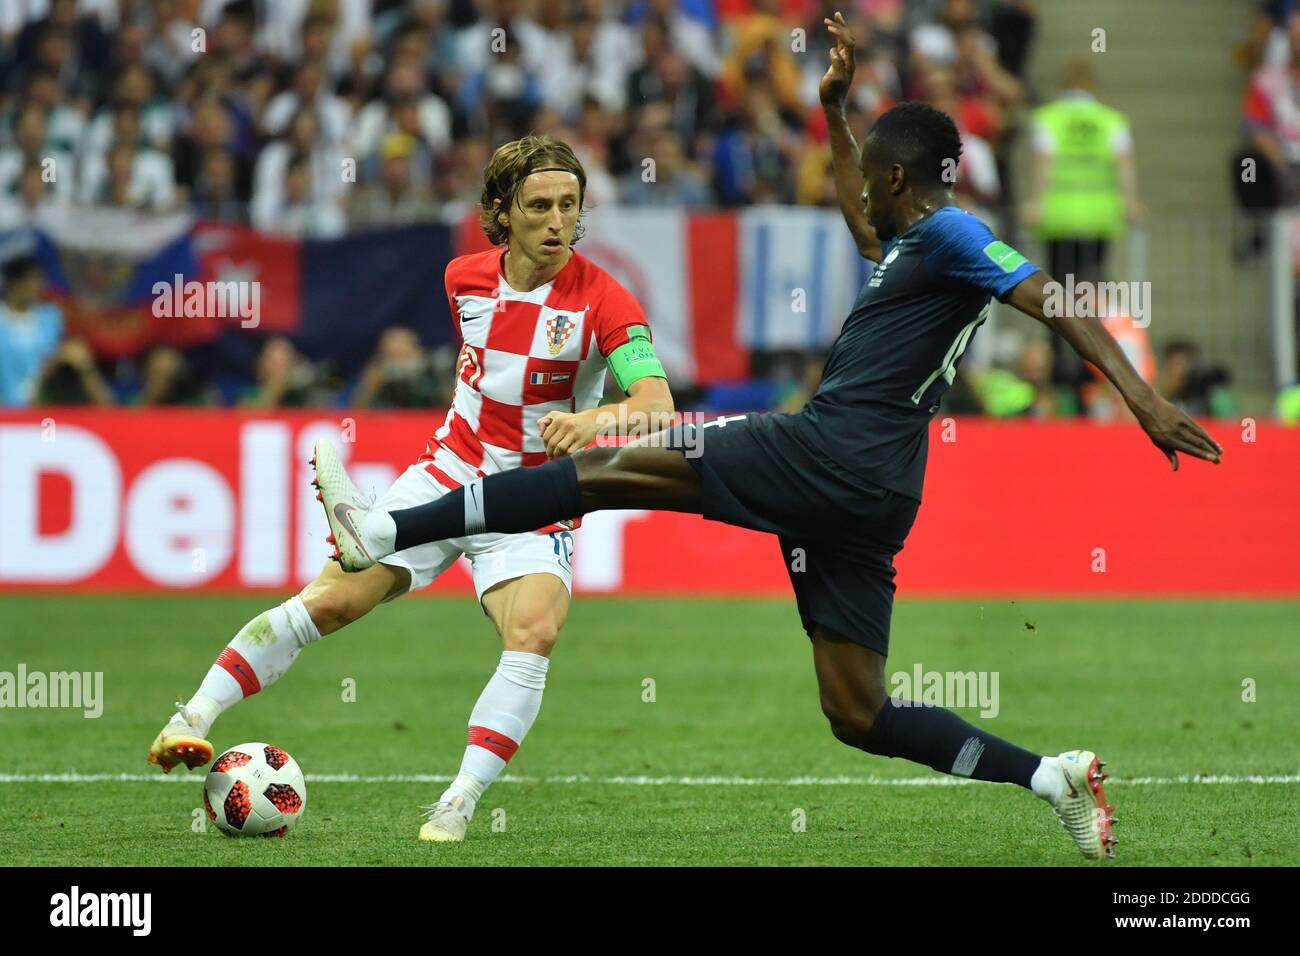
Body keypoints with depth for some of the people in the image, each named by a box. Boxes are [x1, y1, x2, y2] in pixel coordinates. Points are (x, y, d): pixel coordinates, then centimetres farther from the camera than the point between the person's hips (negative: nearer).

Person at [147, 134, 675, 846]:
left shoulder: (601, 300, -16)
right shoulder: (465, 278, -1)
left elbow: (656, 406, -31)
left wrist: (594, 418, -49)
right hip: (446, 475, 3)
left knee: (534, 632, -29)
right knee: (329, 600, -10)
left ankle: (457, 807, -24)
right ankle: (193, 719, 1)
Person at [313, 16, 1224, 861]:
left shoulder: (951, 234, -2)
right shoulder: (911, 246, 26)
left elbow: (1057, 303, -12)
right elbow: (863, 219, 49)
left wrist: (1142, 396, -23)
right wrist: (835, 111, 49)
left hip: (832, 453, -9)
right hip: (865, 496, 9)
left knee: (610, 468, -9)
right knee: (858, 714, 7)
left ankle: (386, 531, -13)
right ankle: (1054, 776, 0)